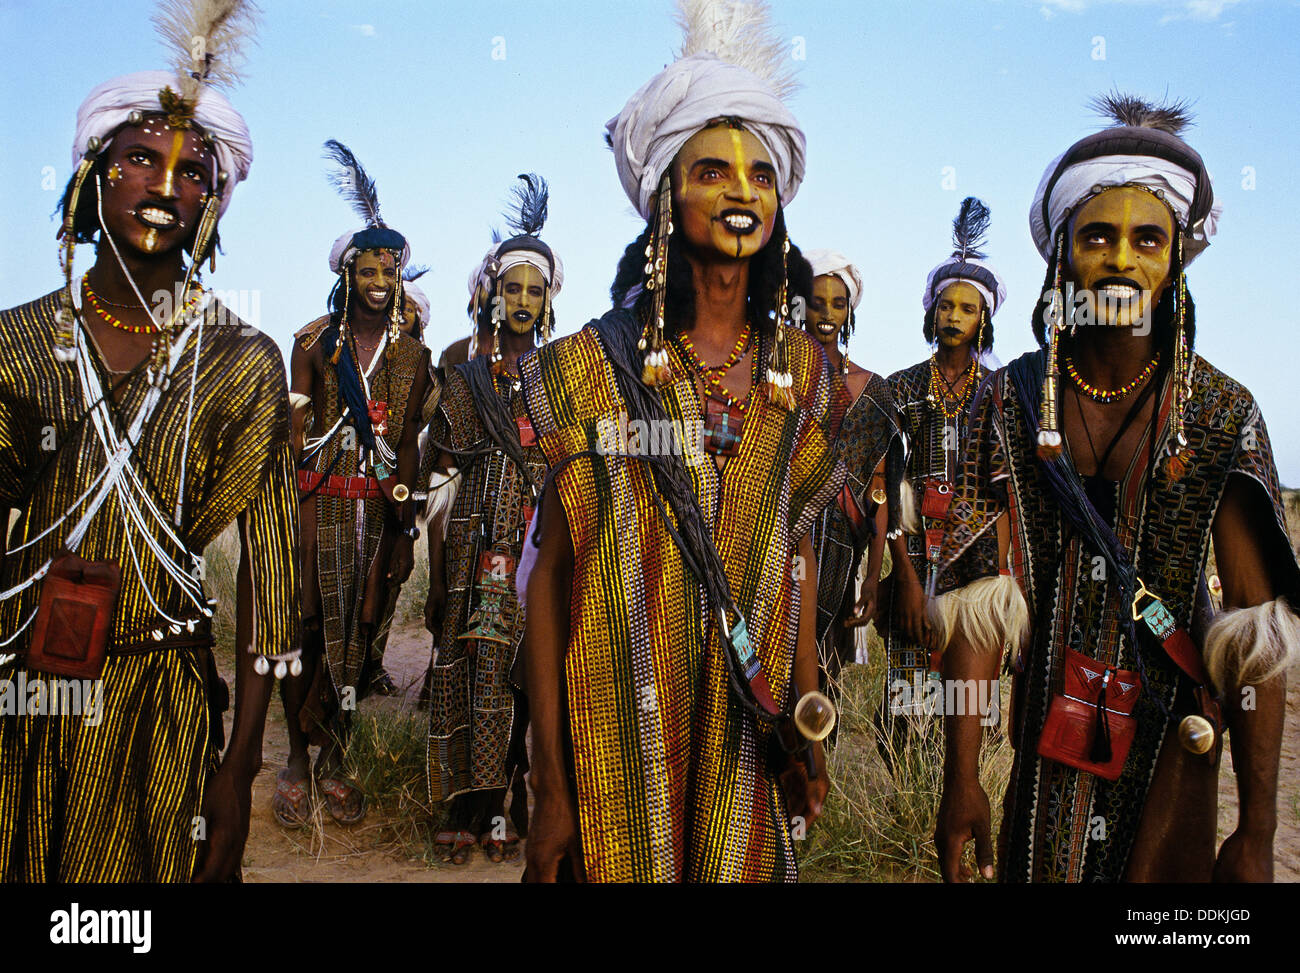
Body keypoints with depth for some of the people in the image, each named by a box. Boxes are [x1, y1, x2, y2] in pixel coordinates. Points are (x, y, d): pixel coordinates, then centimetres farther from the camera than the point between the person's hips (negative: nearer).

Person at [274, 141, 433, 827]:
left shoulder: (413, 355, 9)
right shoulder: (315, 340, 5)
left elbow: (409, 445, 8)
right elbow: (293, 429, 4)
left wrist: (406, 526, 4)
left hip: (381, 506, 2)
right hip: (319, 501, -1)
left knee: (360, 626, 3)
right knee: (310, 622, -1)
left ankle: (333, 759, 15)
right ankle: (296, 760, 12)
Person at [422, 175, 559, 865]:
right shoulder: (464, 382, 8)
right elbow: (440, 484, 5)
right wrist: (436, 582, 0)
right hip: (480, 549, -1)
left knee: (535, 672, -1)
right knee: (479, 671, -3)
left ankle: (512, 806, 11)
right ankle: (470, 807, 9)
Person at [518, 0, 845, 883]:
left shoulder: (801, 369, 3)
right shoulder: (597, 364, -9)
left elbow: (796, 547, 8)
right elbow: (551, 567, -9)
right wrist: (550, 786, -11)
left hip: (747, 720, 3)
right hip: (617, 716, -3)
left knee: (737, 864, 15)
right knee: (619, 859, 9)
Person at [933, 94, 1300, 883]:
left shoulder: (1224, 414, -8)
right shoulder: (1013, 401, -6)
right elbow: (980, 601, -10)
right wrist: (962, 780, -13)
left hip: (1173, 733, -1)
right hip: (1047, 727, 1)